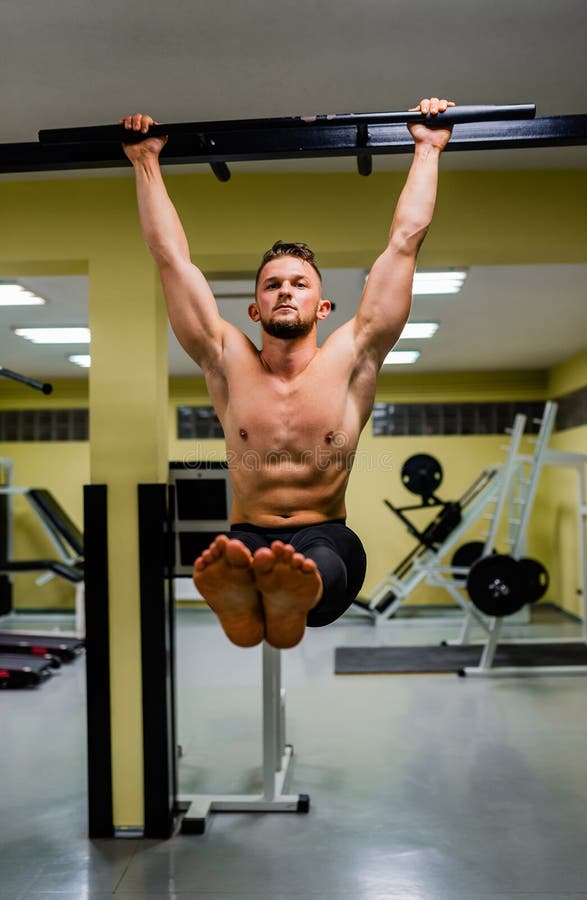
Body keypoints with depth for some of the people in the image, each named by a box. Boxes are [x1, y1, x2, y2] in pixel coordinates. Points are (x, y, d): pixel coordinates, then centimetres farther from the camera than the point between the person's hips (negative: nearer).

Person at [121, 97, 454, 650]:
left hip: (326, 539, 0)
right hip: (246, 536, 1)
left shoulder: (350, 358, 5)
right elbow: (170, 253, 11)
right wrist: (146, 161, 16)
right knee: (220, 567, -39)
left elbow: (405, 240, 7)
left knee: (319, 564, -40)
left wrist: (427, 149, 12)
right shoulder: (228, 361, 8)